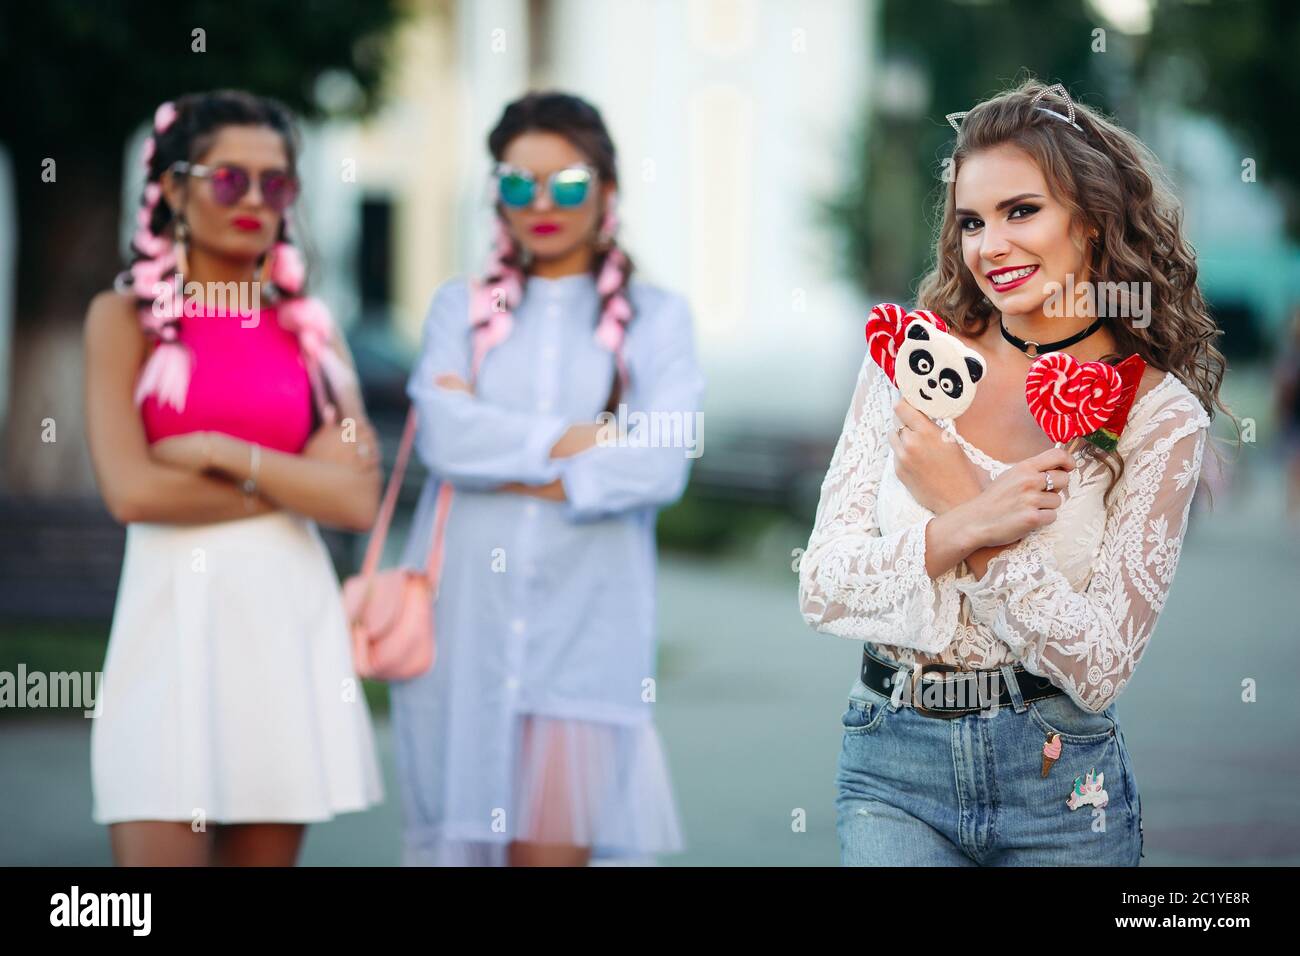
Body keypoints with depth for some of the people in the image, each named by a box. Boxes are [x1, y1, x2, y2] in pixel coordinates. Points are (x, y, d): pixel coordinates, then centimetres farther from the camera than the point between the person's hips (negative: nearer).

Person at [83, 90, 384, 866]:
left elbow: (358, 500, -1)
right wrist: (291, 482, -5)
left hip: (289, 623, 3)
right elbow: (131, 490, -10)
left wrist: (222, 453, -9)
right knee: (159, 851, -10)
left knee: (267, 850, 6)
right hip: (173, 618, -3)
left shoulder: (309, 329, 10)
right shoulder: (127, 318, 3)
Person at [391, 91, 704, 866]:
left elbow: (660, 464, -8)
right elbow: (443, 434, -6)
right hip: (465, 620, 2)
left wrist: (510, 464, -6)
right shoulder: (462, 307, 12)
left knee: (553, 845, -10)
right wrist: (579, 439, -8)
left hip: (585, 622, -2)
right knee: (464, 837, 4)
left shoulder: (657, 317, 8)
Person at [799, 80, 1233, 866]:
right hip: (893, 770, 1)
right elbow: (823, 586, -2)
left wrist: (957, 502, -15)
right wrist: (964, 531, -19)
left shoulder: (1160, 415, -4)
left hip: (1059, 787, -1)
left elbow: (1101, 666, -10)